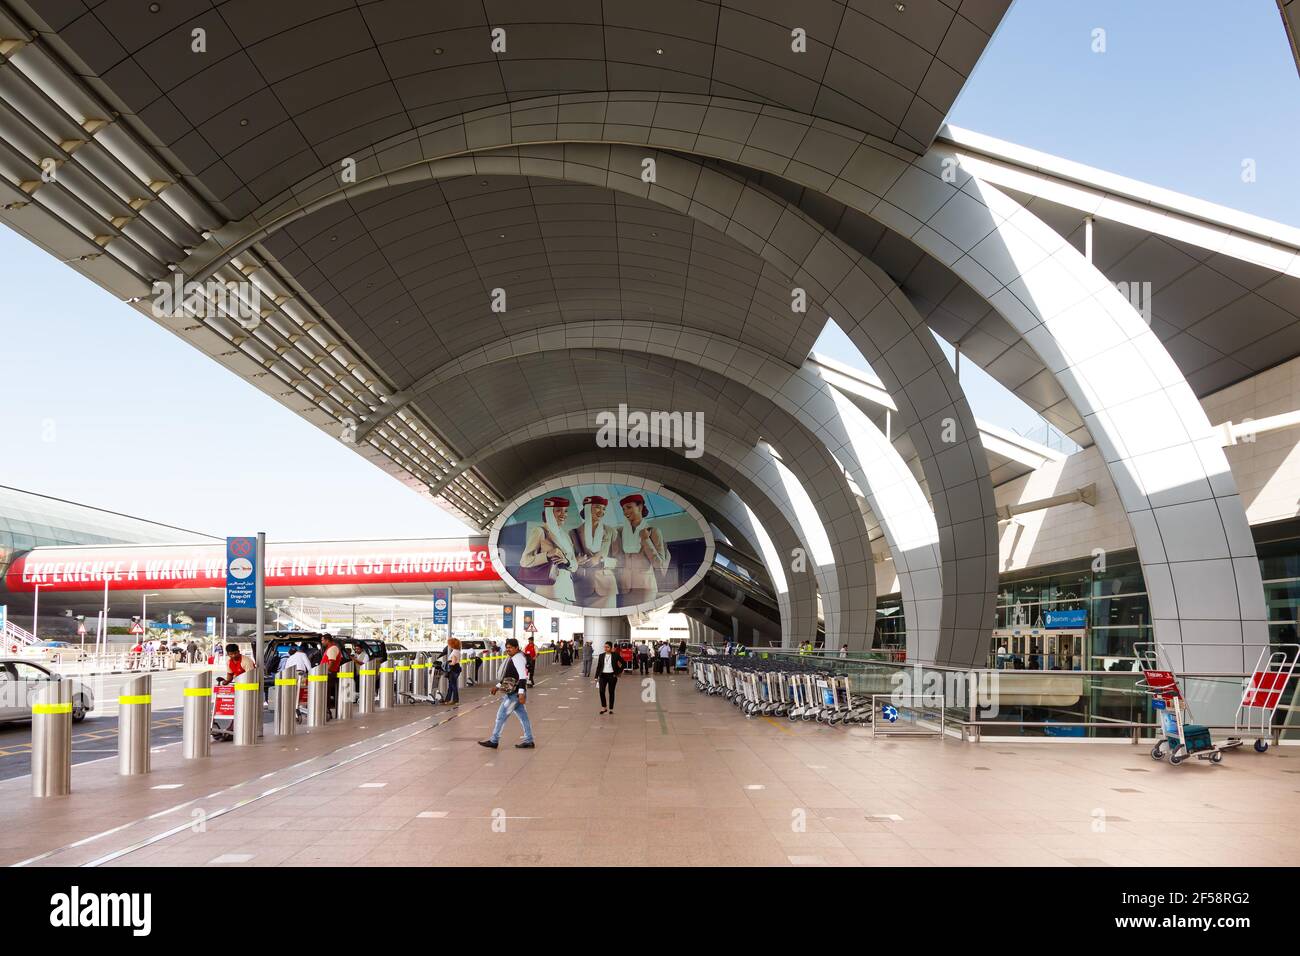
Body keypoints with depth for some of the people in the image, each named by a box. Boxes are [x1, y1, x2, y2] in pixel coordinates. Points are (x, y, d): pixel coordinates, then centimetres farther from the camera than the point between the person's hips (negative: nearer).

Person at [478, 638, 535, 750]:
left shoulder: (518, 658, -17)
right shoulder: (513, 658, 16)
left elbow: (523, 676, -25)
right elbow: (509, 676, 26)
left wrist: (521, 693, -31)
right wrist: (498, 686, 24)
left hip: (515, 693, -10)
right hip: (513, 692, 10)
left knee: (501, 715, -3)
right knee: (522, 716, 12)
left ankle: (494, 741, 4)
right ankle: (529, 741, 17)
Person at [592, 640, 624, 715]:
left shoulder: (615, 656, -3)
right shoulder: (601, 656, 4)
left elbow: (623, 663, 2)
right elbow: (598, 667, 6)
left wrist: (618, 672, -1)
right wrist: (596, 677, 0)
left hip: (612, 676, -2)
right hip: (603, 675, 2)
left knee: (611, 692, 5)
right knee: (601, 691, -11)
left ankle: (611, 709, 16)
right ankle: (604, 707, 5)